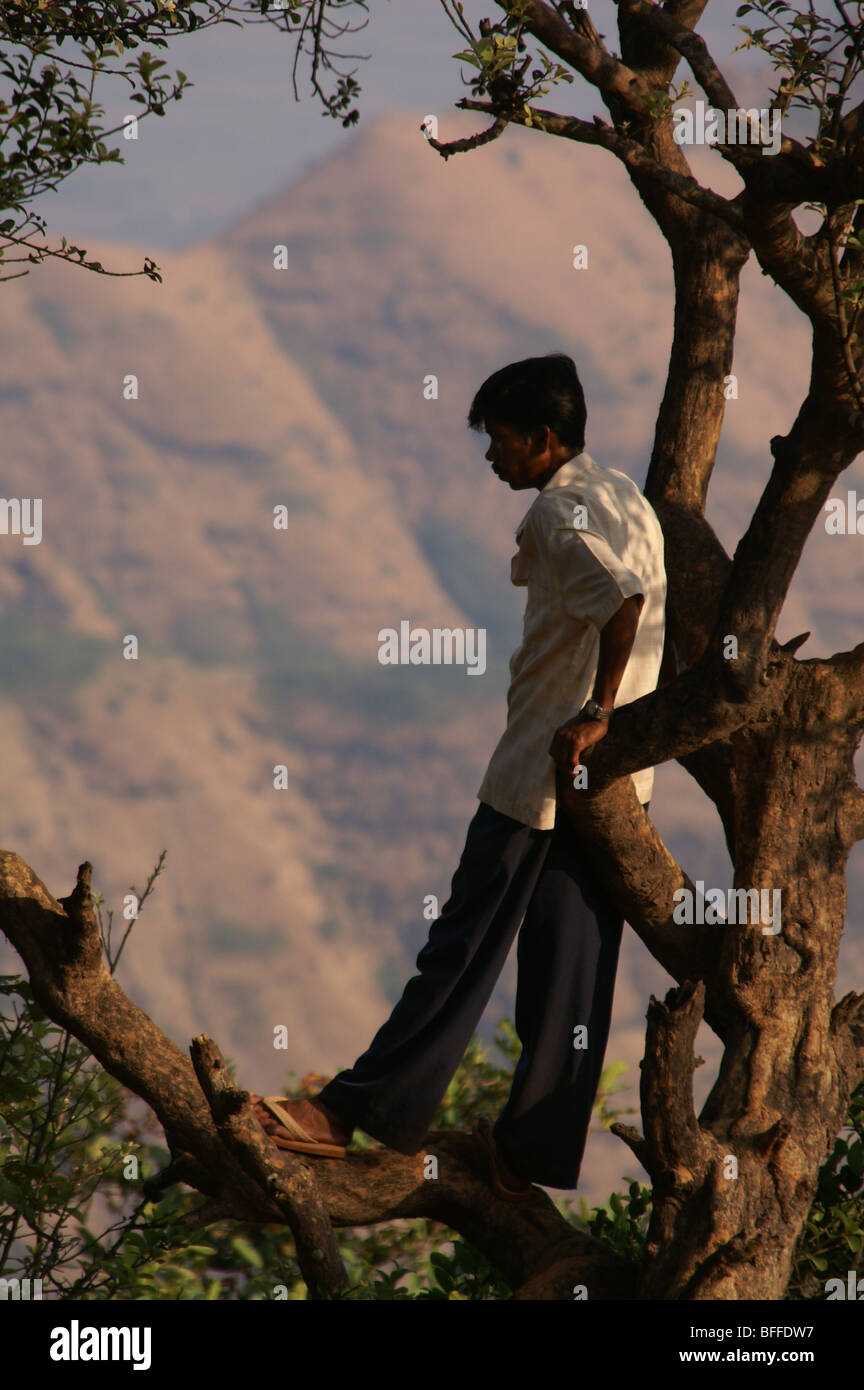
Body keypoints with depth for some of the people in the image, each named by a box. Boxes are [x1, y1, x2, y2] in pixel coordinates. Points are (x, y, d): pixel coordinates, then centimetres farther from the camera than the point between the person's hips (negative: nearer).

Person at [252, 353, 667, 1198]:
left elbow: (622, 597, -30)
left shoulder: (559, 512, -14)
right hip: (615, 778, 8)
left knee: (465, 946, -3)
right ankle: (534, 1152, 10)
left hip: (544, 770, -8)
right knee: (570, 969, 7)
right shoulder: (627, 499, 14)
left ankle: (360, 1111, 2)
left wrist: (594, 711, -27)